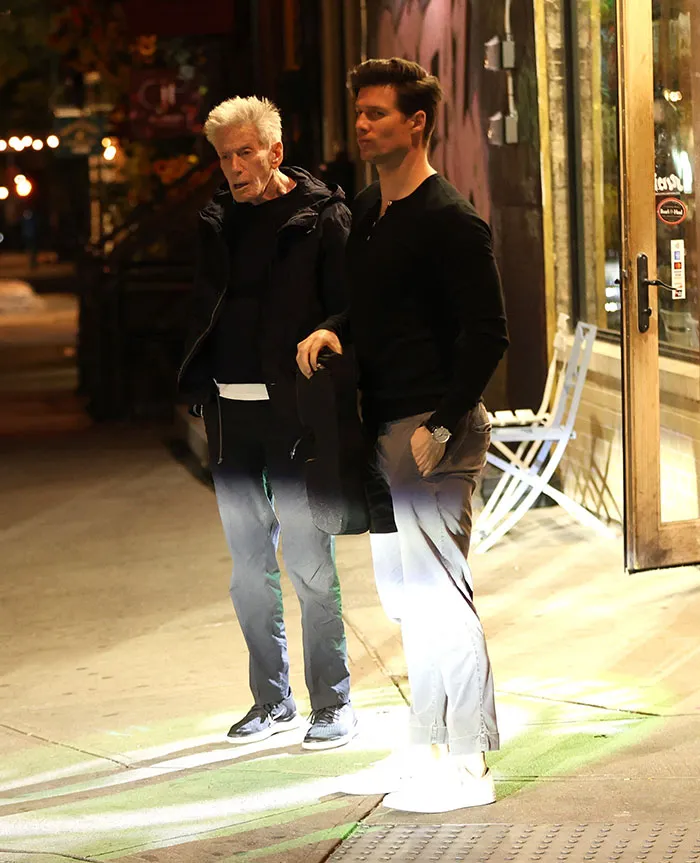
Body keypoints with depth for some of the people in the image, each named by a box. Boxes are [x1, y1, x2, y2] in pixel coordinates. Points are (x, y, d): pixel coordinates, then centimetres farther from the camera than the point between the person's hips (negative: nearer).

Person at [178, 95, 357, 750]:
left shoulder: (321, 218, -4)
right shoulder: (217, 222, 12)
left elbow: (347, 315, -7)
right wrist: (197, 388, 8)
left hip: (294, 409, -6)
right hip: (228, 409, 6)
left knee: (310, 564, -2)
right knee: (248, 567, 11)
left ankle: (332, 703, 8)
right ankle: (271, 699, 22)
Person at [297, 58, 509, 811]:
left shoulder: (449, 220, -13)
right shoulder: (366, 211, 13)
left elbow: (487, 334, -16)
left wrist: (440, 426, -20)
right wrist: (331, 329, 3)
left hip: (432, 431, -9)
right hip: (384, 425, 9)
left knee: (438, 592, -6)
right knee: (406, 592, 15)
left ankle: (467, 765, 2)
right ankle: (428, 746, 26)